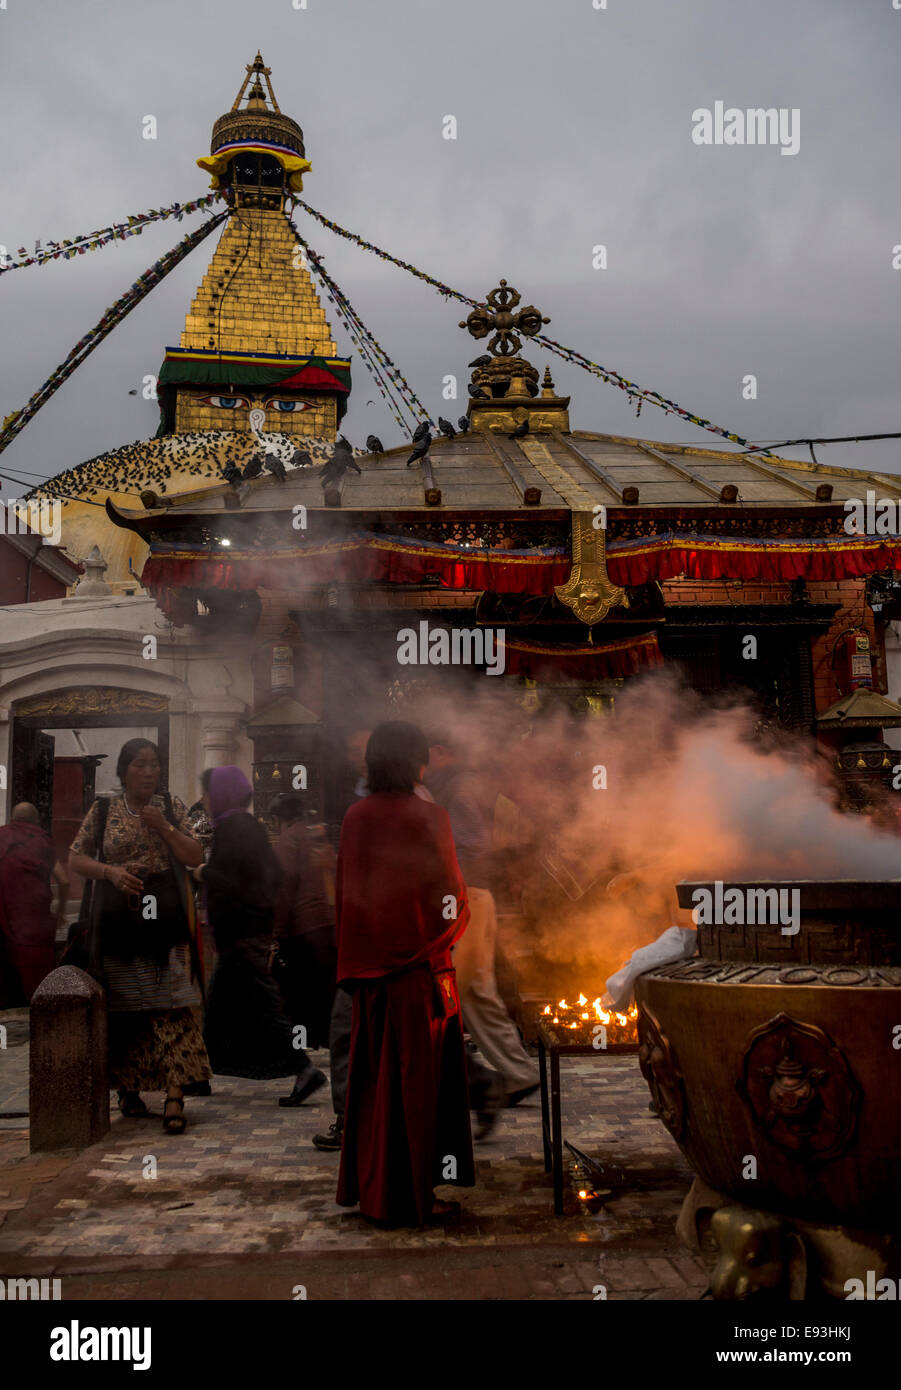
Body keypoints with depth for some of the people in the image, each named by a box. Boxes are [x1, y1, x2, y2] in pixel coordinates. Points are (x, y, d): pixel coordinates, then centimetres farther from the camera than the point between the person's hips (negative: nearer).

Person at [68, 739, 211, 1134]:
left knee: (171, 1006, -10)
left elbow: (195, 857, 5)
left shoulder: (171, 807, 9)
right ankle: (128, 1088, 20)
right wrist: (110, 871, -11)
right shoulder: (103, 811, 7)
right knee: (123, 1008, 5)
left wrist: (163, 827, -9)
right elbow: (75, 858, 7)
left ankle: (175, 1095, -13)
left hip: (165, 920, 0)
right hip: (118, 922, 0)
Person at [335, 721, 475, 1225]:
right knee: (418, 1075, 3)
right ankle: (412, 1194, 10)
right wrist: (444, 941, 10)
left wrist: (357, 954, 16)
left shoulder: (356, 817, 1)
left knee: (374, 1074, 15)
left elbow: (345, 894, 7)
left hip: (370, 965, 5)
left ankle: (369, 1184, 25)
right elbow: (451, 897, -9)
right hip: (419, 965, -5)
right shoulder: (428, 816, -13)